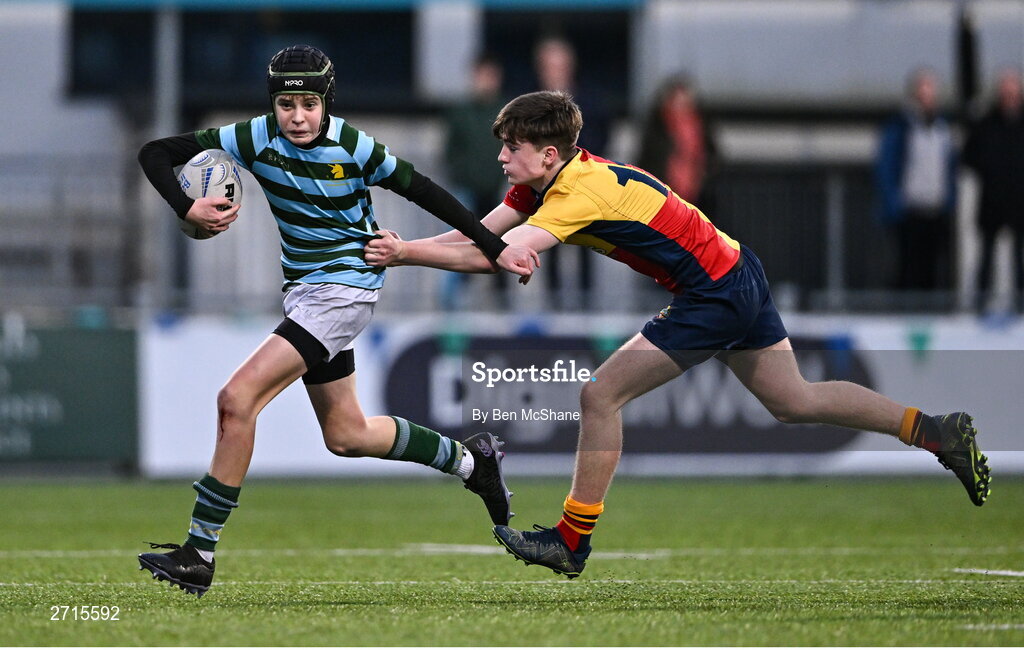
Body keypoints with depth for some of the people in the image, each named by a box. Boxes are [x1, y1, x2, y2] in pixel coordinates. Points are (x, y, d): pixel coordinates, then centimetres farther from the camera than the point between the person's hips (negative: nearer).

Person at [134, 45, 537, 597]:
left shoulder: (355, 148, -14)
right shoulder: (254, 139, -6)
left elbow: (423, 192, -3)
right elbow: (155, 153, -5)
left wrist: (495, 249, 0)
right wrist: (188, 209, -24)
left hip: (344, 287, -7)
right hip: (304, 292, 7)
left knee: (236, 401, -18)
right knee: (346, 436, 18)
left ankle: (198, 554, -13)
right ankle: (469, 459, 39)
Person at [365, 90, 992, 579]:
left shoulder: (582, 191, -25)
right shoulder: (542, 184, 3)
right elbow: (477, 235, 1)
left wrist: (406, 251, -29)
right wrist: (402, 250, -10)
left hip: (717, 294, -10)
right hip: (738, 274, 10)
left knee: (601, 395, -9)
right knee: (794, 401, 19)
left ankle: (573, 541, 0)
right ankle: (940, 431, 25)